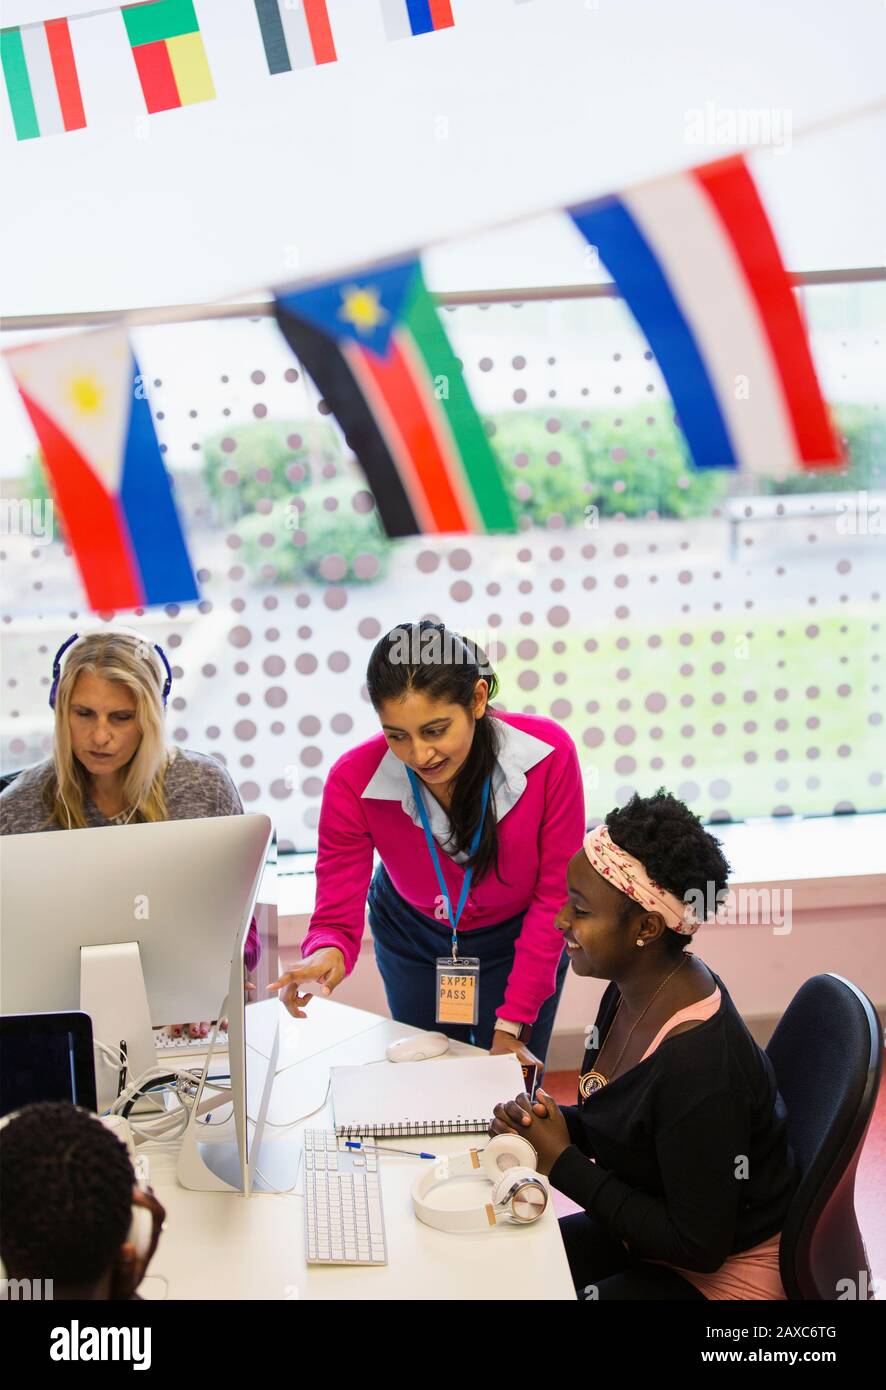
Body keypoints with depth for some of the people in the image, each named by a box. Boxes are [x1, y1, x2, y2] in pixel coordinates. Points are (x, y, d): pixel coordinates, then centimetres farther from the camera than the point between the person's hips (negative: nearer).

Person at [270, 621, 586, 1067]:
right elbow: (337, 916, -25)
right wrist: (326, 954, -50)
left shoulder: (548, 753, -32)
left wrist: (513, 1022, -20)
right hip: (414, 938, 1)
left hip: (518, 938, 0)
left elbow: (555, 894, -22)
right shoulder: (354, 782, -31)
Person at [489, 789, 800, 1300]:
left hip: (722, 1274, -8)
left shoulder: (699, 1063, -33)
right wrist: (553, 1122, -11)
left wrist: (562, 1161, -20)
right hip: (648, 1232, 8)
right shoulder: (633, 989, -6)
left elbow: (700, 1246, -24)